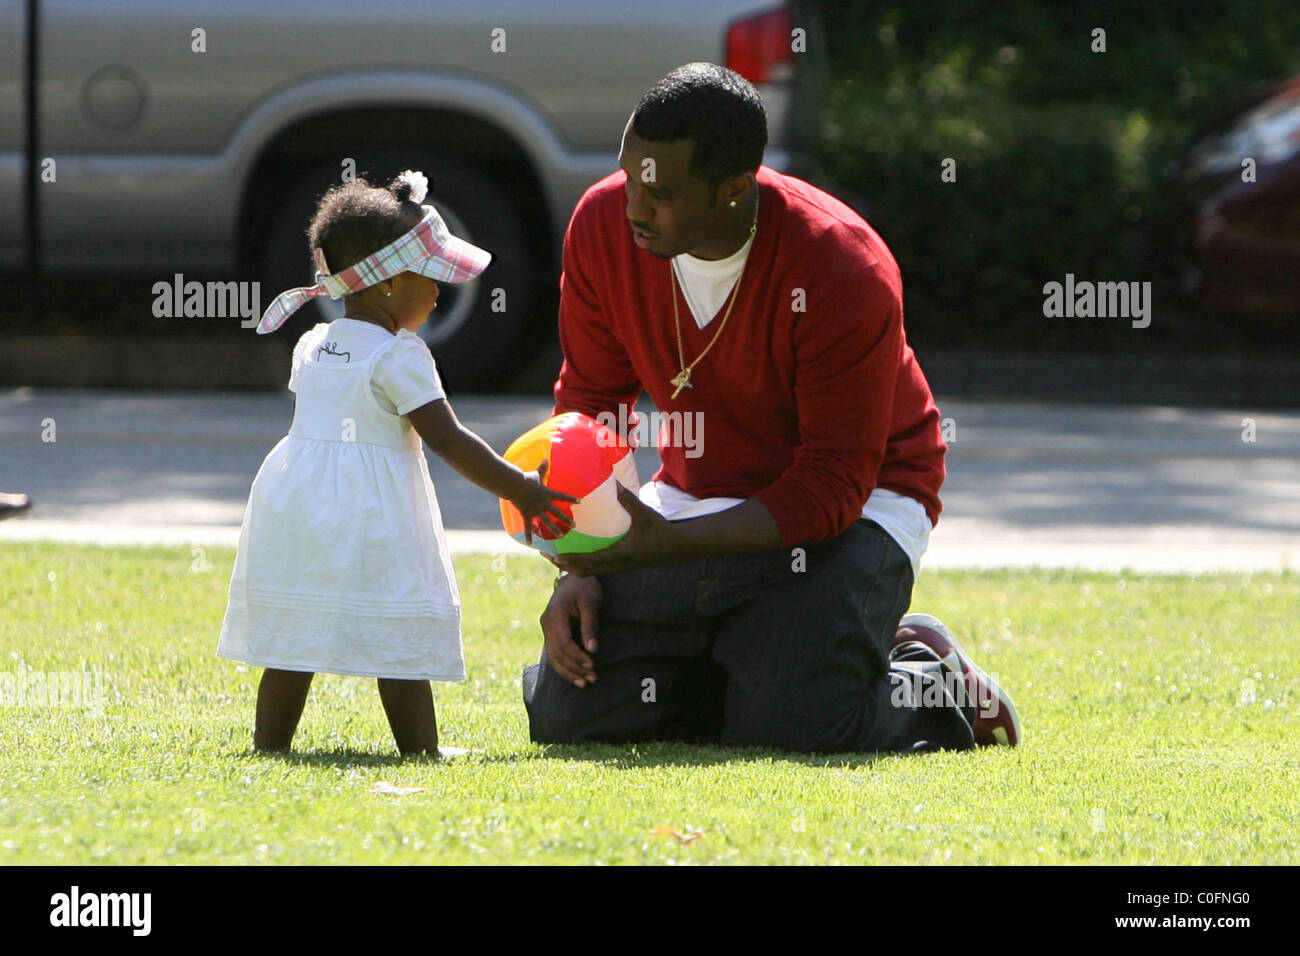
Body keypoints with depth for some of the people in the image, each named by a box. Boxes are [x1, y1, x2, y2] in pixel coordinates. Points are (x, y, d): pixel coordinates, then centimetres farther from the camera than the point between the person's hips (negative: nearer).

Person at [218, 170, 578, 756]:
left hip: (292, 506, 7)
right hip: (369, 513, -7)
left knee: (289, 638, 11)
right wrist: (517, 489, -10)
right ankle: (420, 750, 0)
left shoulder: (312, 347, 12)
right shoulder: (399, 356, -11)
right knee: (400, 641, -2)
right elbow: (447, 439, -14)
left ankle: (268, 746, 13)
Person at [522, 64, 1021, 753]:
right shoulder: (603, 225, -13)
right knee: (566, 713, -9)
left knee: (787, 727, -27)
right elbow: (588, 401, 1)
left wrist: (671, 543, -37)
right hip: (693, 498, 5)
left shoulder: (843, 272, -29)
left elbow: (835, 484, -26)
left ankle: (931, 681, 5)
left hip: (852, 507, -5)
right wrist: (579, 569, -11)